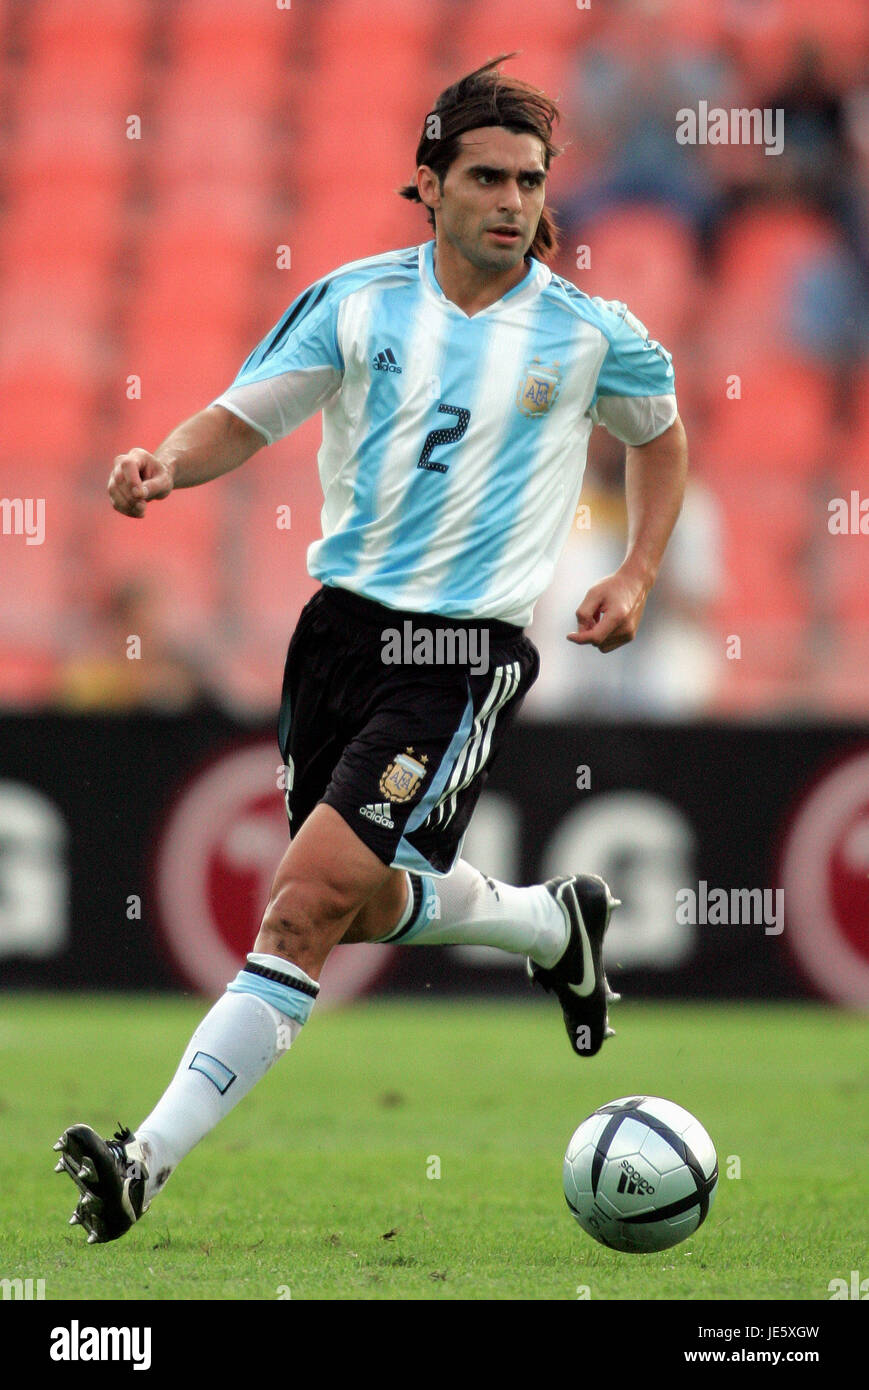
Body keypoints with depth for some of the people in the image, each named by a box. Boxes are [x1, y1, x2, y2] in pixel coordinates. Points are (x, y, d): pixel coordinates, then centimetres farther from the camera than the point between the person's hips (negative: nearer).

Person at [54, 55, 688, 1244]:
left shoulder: (591, 334, 1)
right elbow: (244, 418, 7)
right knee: (361, 905, 15)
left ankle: (153, 1158, -20)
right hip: (345, 621, 4)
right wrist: (167, 464, -14)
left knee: (313, 895, -17)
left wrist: (636, 578, 9)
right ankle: (554, 922, 47)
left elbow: (662, 437, 21)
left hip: (469, 653, -4)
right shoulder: (356, 302, 3)